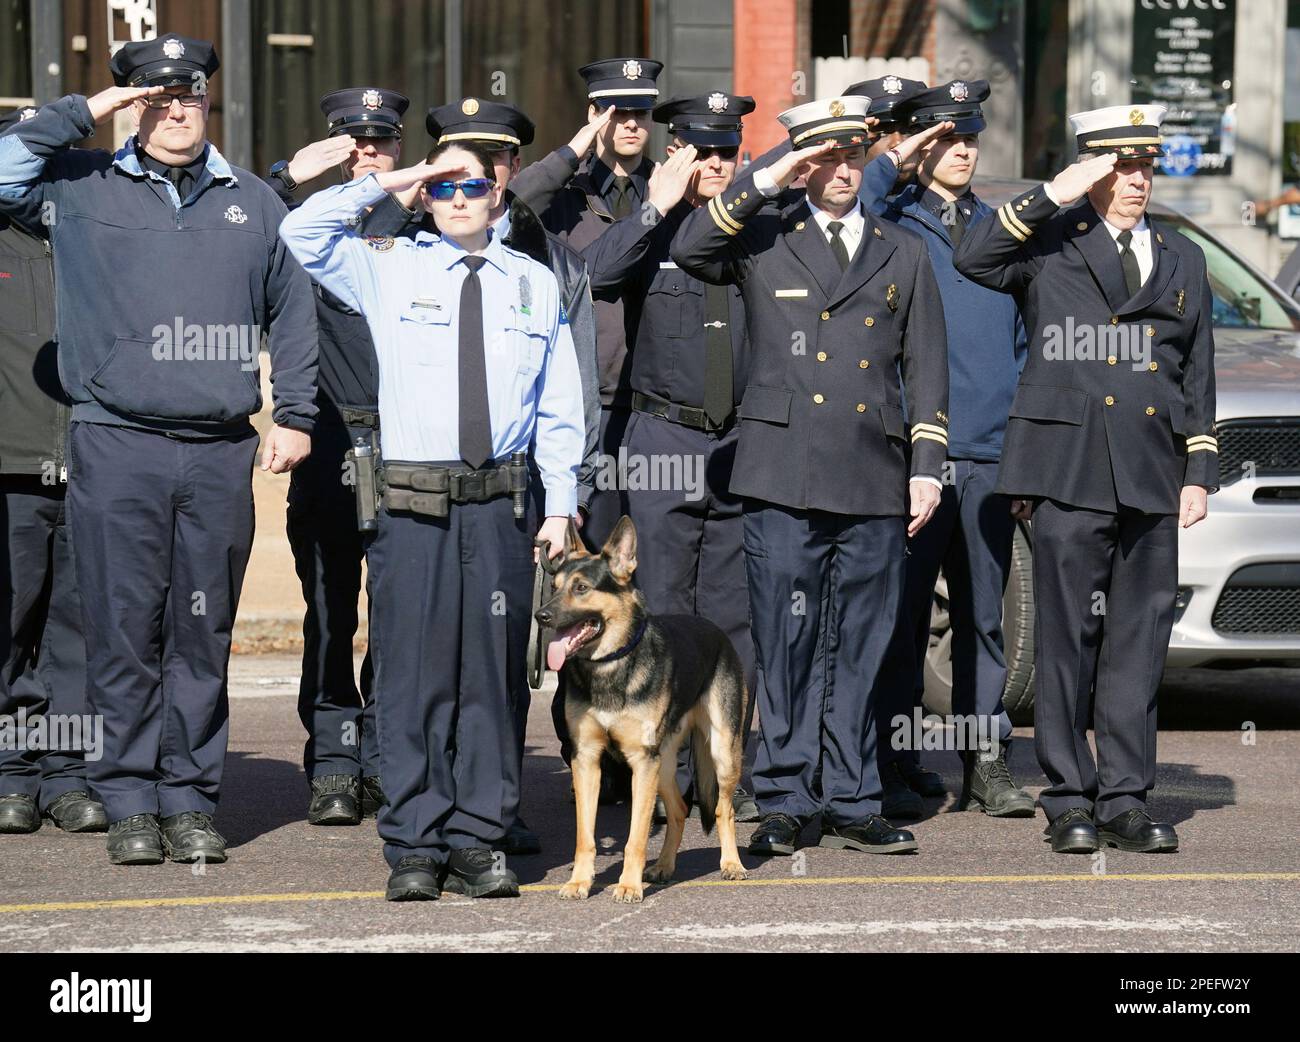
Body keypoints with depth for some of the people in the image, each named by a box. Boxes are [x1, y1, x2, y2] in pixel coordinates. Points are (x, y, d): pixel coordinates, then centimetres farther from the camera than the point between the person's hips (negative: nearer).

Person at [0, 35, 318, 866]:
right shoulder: (81, 188, 8)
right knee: (124, 632, -2)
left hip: (220, 453, 2)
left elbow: (293, 314, 21)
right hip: (116, 448, -2)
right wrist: (77, 115, -3)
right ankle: (130, 802, 5)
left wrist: (295, 414, 13)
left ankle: (192, 798, 10)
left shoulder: (254, 203, 15)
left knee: (204, 634, 4)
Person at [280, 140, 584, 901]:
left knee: (492, 674, 3)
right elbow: (302, 233, -3)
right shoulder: (389, 269, 8)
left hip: (501, 503, 2)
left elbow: (560, 408, 11)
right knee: (415, 675, -2)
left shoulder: (536, 284, 12)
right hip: (414, 502, -2)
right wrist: (382, 185, -2)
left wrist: (561, 506, 6)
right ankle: (415, 848, 3)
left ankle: (478, 843, 9)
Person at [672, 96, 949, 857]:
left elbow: (927, 369, 14)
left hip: (876, 485, 2)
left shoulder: (905, 257, 15)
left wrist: (926, 467, 6)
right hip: (785, 481, -2)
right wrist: (765, 182, -10)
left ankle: (852, 805, 11)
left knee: (861, 650, 5)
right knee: (786, 647, -2)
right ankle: (785, 802, 3)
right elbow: (689, 250, -10)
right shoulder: (763, 242, 9)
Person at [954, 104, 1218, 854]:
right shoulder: (1051, 244, 4)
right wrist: (1054, 195, -14)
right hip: (1070, 470, -4)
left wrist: (1199, 473, 10)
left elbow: (1198, 374, 18)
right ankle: (1070, 801, 3)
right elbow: (973, 258, -14)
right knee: (1067, 637, -3)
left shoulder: (1181, 259, 16)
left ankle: (1126, 800, 8)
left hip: (1152, 477, 4)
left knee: (1140, 639, 3)